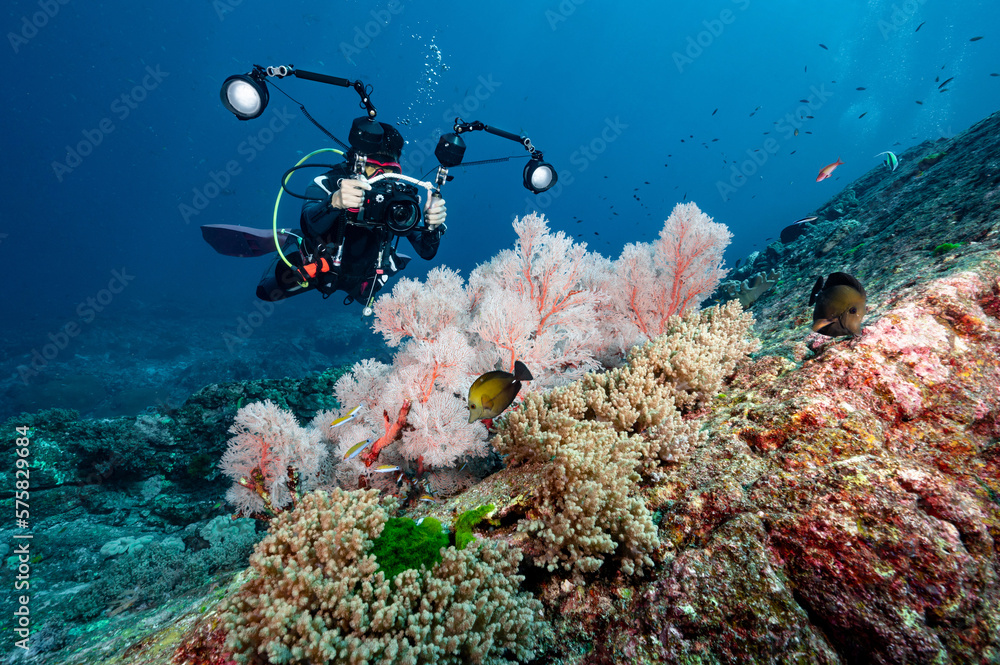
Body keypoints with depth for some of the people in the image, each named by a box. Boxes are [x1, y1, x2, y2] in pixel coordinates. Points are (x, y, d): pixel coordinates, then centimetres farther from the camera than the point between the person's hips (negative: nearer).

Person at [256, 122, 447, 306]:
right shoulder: (329, 183, -28)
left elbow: (426, 252, -26)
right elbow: (310, 225, -47)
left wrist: (432, 226, -47)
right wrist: (334, 201, -66)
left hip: (363, 279, 3)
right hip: (319, 265, -2)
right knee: (268, 291, -7)